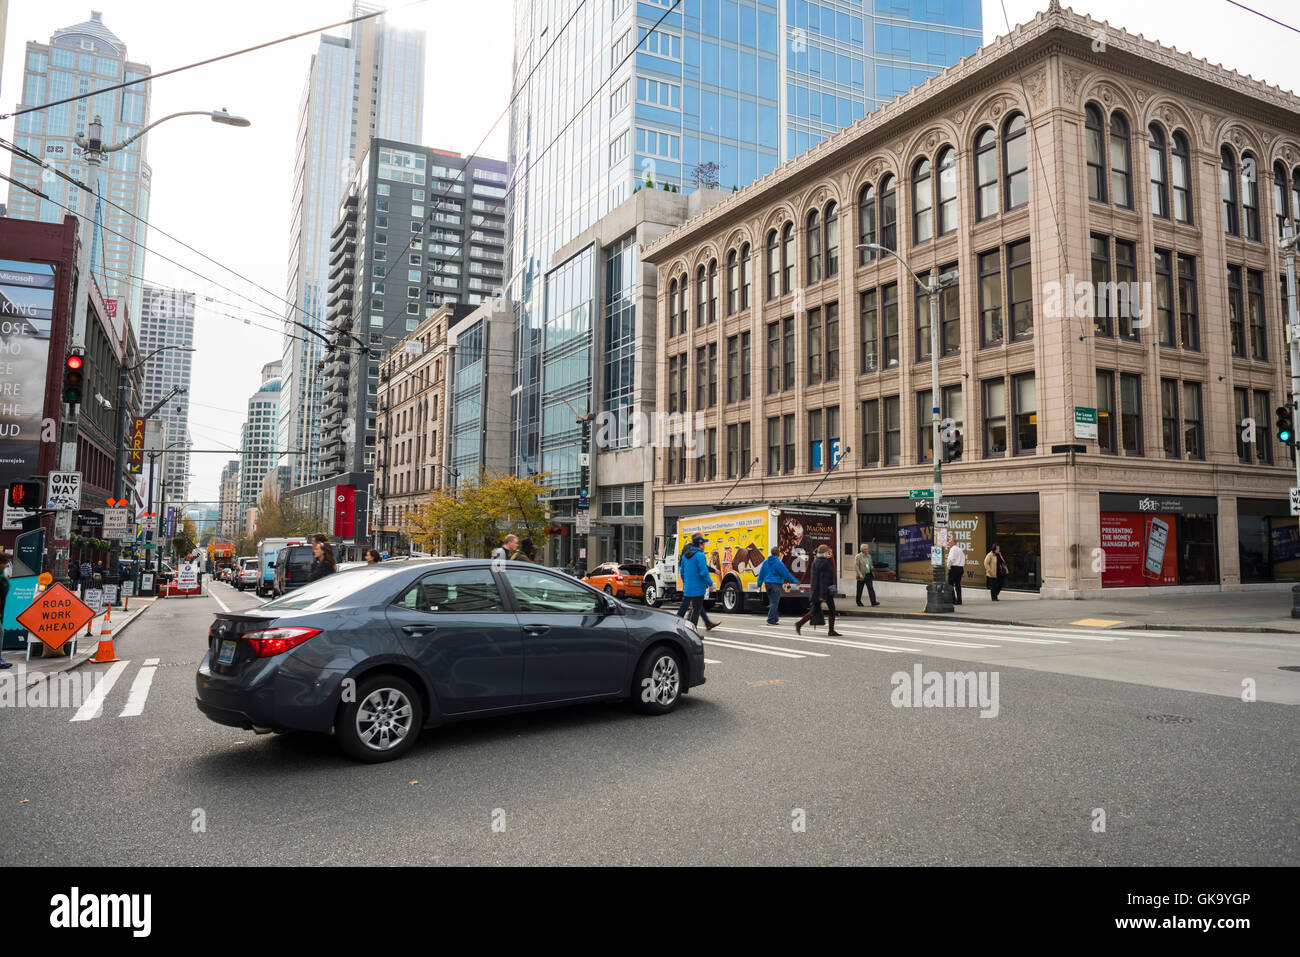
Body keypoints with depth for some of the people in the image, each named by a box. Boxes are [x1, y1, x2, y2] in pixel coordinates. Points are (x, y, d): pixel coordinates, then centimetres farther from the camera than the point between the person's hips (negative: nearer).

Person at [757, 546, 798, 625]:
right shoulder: (778, 563, -14)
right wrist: (795, 581, 3)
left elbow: (761, 573, 10)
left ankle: (775, 618, 22)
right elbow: (786, 573, -9)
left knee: (772, 601, 17)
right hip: (776, 584, -7)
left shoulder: (766, 561, 6)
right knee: (774, 603, -3)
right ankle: (771, 620, -5)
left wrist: (759, 584, 16)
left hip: (767, 583, 7)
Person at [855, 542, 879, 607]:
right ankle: (859, 603, 17)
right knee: (860, 590, 6)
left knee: (871, 588, -6)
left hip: (869, 575, 5)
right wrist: (860, 574, -22)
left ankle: (873, 602, -12)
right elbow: (856, 566, -13)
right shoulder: (858, 556, -8)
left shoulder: (869, 556, 12)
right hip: (862, 576, -5)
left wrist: (873, 573, 15)